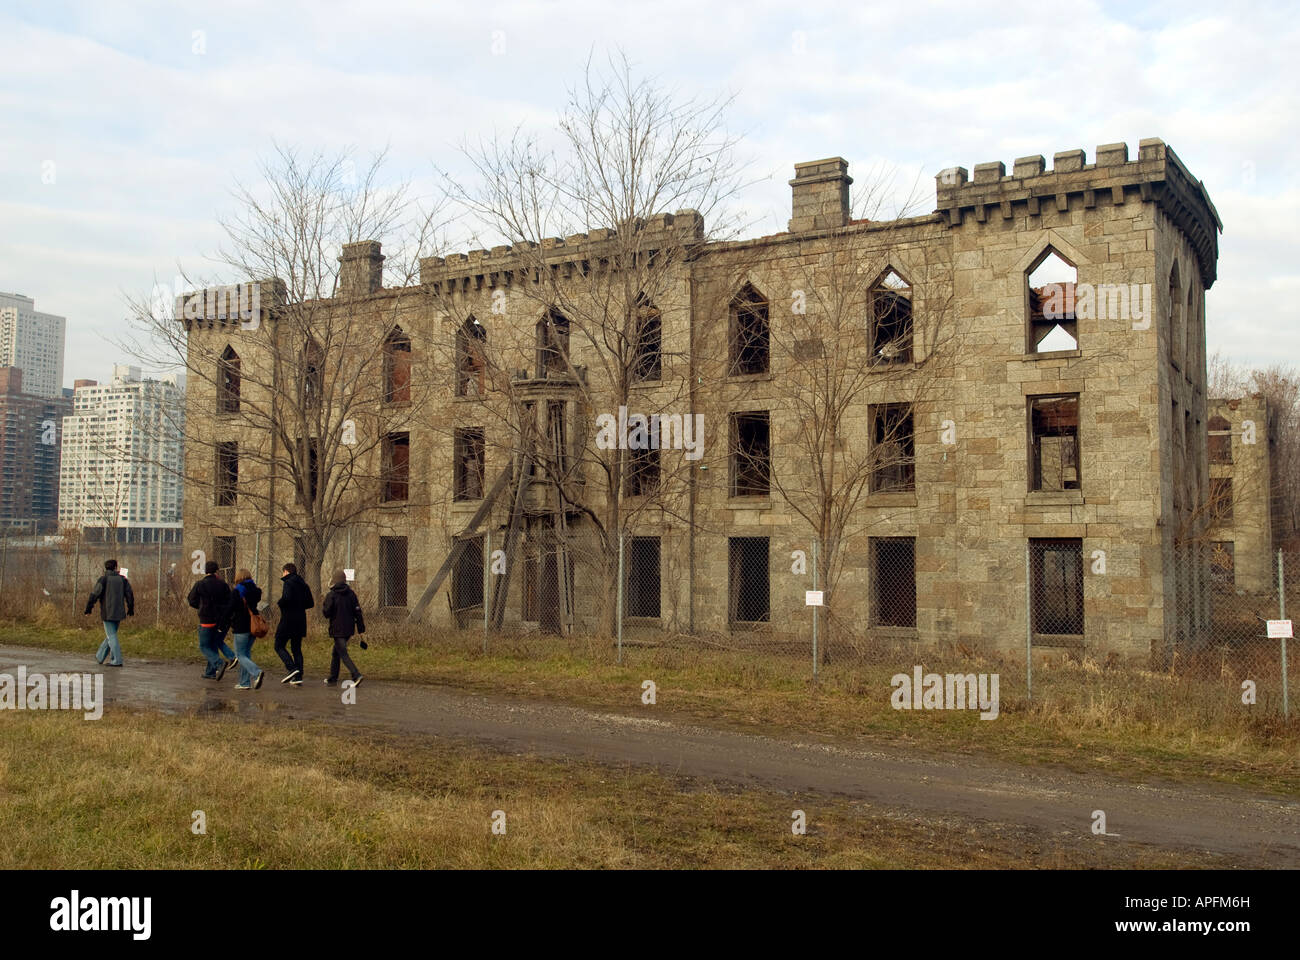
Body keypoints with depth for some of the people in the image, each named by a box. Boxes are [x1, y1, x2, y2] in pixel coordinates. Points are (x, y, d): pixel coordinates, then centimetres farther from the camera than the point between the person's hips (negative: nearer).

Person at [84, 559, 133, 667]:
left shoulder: (103, 580, -8)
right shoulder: (122, 579, 5)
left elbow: (94, 595, -11)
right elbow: (130, 595, 7)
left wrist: (88, 609, -2)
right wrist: (131, 610, 17)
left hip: (107, 613, -5)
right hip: (119, 613, 5)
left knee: (112, 636, -3)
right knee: (111, 635, 17)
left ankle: (117, 661, -8)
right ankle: (100, 656, 31)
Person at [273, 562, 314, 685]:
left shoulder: (289, 583, -9)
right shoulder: (303, 584, 14)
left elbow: (287, 598, -26)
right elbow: (311, 603, 14)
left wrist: (279, 602, -7)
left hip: (288, 620, -7)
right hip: (300, 621, 7)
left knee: (279, 646, 2)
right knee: (297, 648, 11)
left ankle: (291, 668, -16)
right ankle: (298, 677, 6)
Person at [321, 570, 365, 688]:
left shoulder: (331, 595, -12)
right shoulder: (351, 593, 6)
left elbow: (326, 613, -11)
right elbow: (357, 611, 5)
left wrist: (324, 603, 8)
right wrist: (361, 628, 8)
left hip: (337, 630, -7)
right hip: (349, 628, 7)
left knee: (343, 654, -7)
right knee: (336, 653, 20)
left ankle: (357, 675, -22)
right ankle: (332, 678, 27)